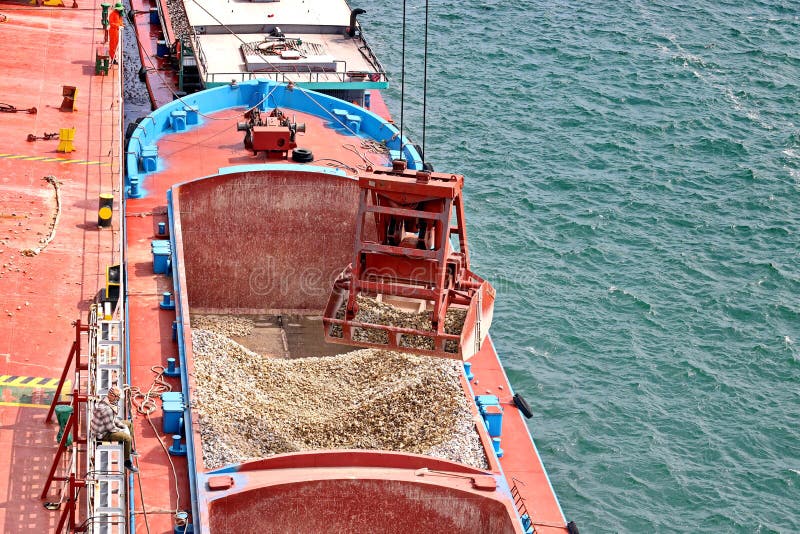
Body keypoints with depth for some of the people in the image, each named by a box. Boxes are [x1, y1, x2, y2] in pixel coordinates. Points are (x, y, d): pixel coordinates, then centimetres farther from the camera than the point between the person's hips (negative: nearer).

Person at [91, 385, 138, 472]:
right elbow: (111, 428, -27)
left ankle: (130, 449, 33)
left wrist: (124, 426, 2)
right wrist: (123, 431, -11)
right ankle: (127, 462, -8)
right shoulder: (107, 409, -34)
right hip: (103, 433, -11)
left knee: (129, 424, 20)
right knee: (127, 438, -24)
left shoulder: (106, 400, -1)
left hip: (106, 425, 11)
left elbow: (113, 418, 12)